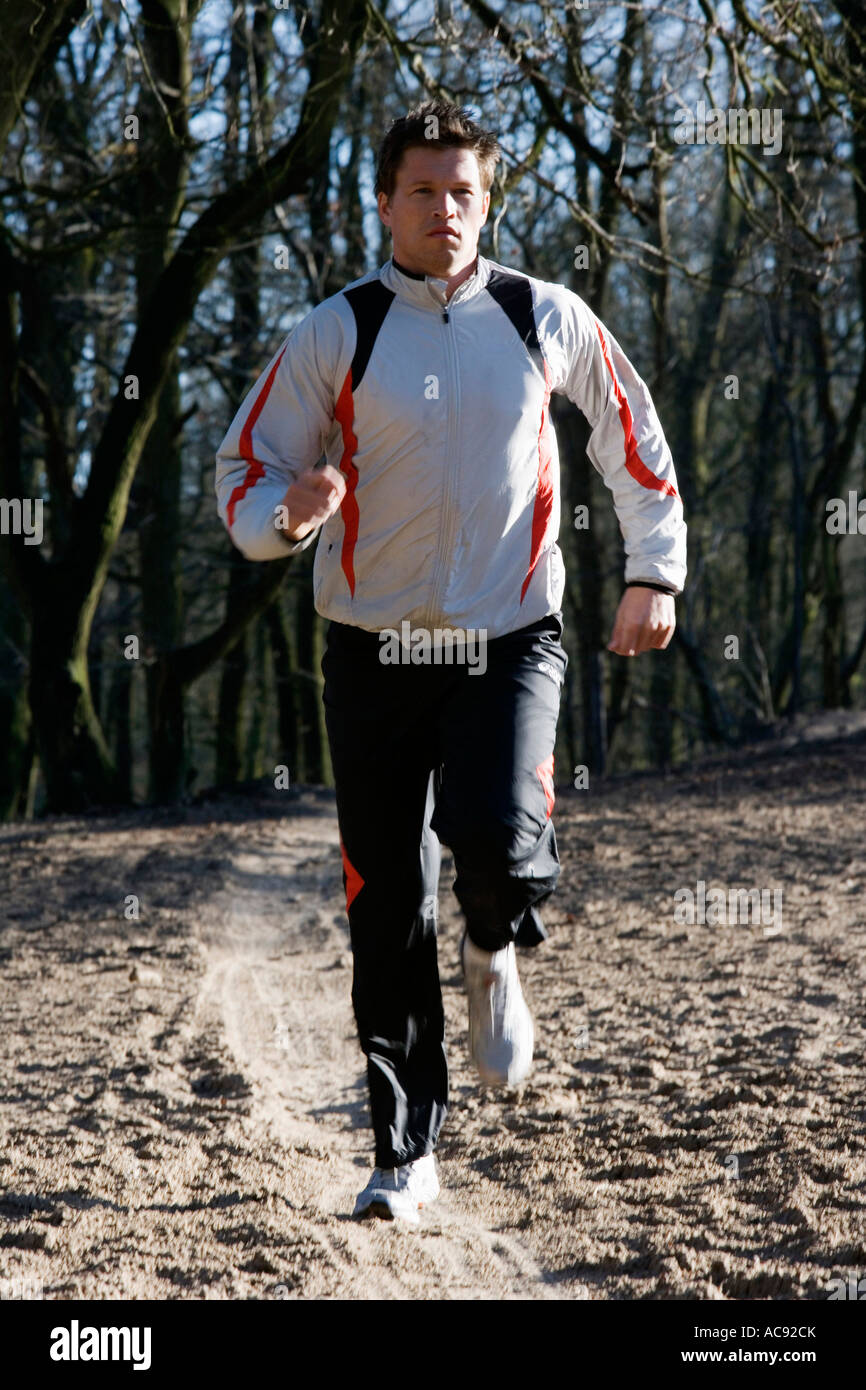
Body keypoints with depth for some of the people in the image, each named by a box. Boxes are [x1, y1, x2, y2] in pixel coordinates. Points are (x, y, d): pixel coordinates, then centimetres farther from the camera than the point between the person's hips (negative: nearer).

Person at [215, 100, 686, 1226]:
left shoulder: (547, 320, 2)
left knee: (500, 846, -24)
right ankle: (407, 1153, 14)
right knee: (387, 912, 0)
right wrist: (290, 514, -21)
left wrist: (655, 573, 13)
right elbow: (244, 472, 2)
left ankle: (496, 952, 14)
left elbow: (634, 437, 17)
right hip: (375, 651, 0)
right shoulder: (334, 334, -2)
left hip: (510, 639, 0)